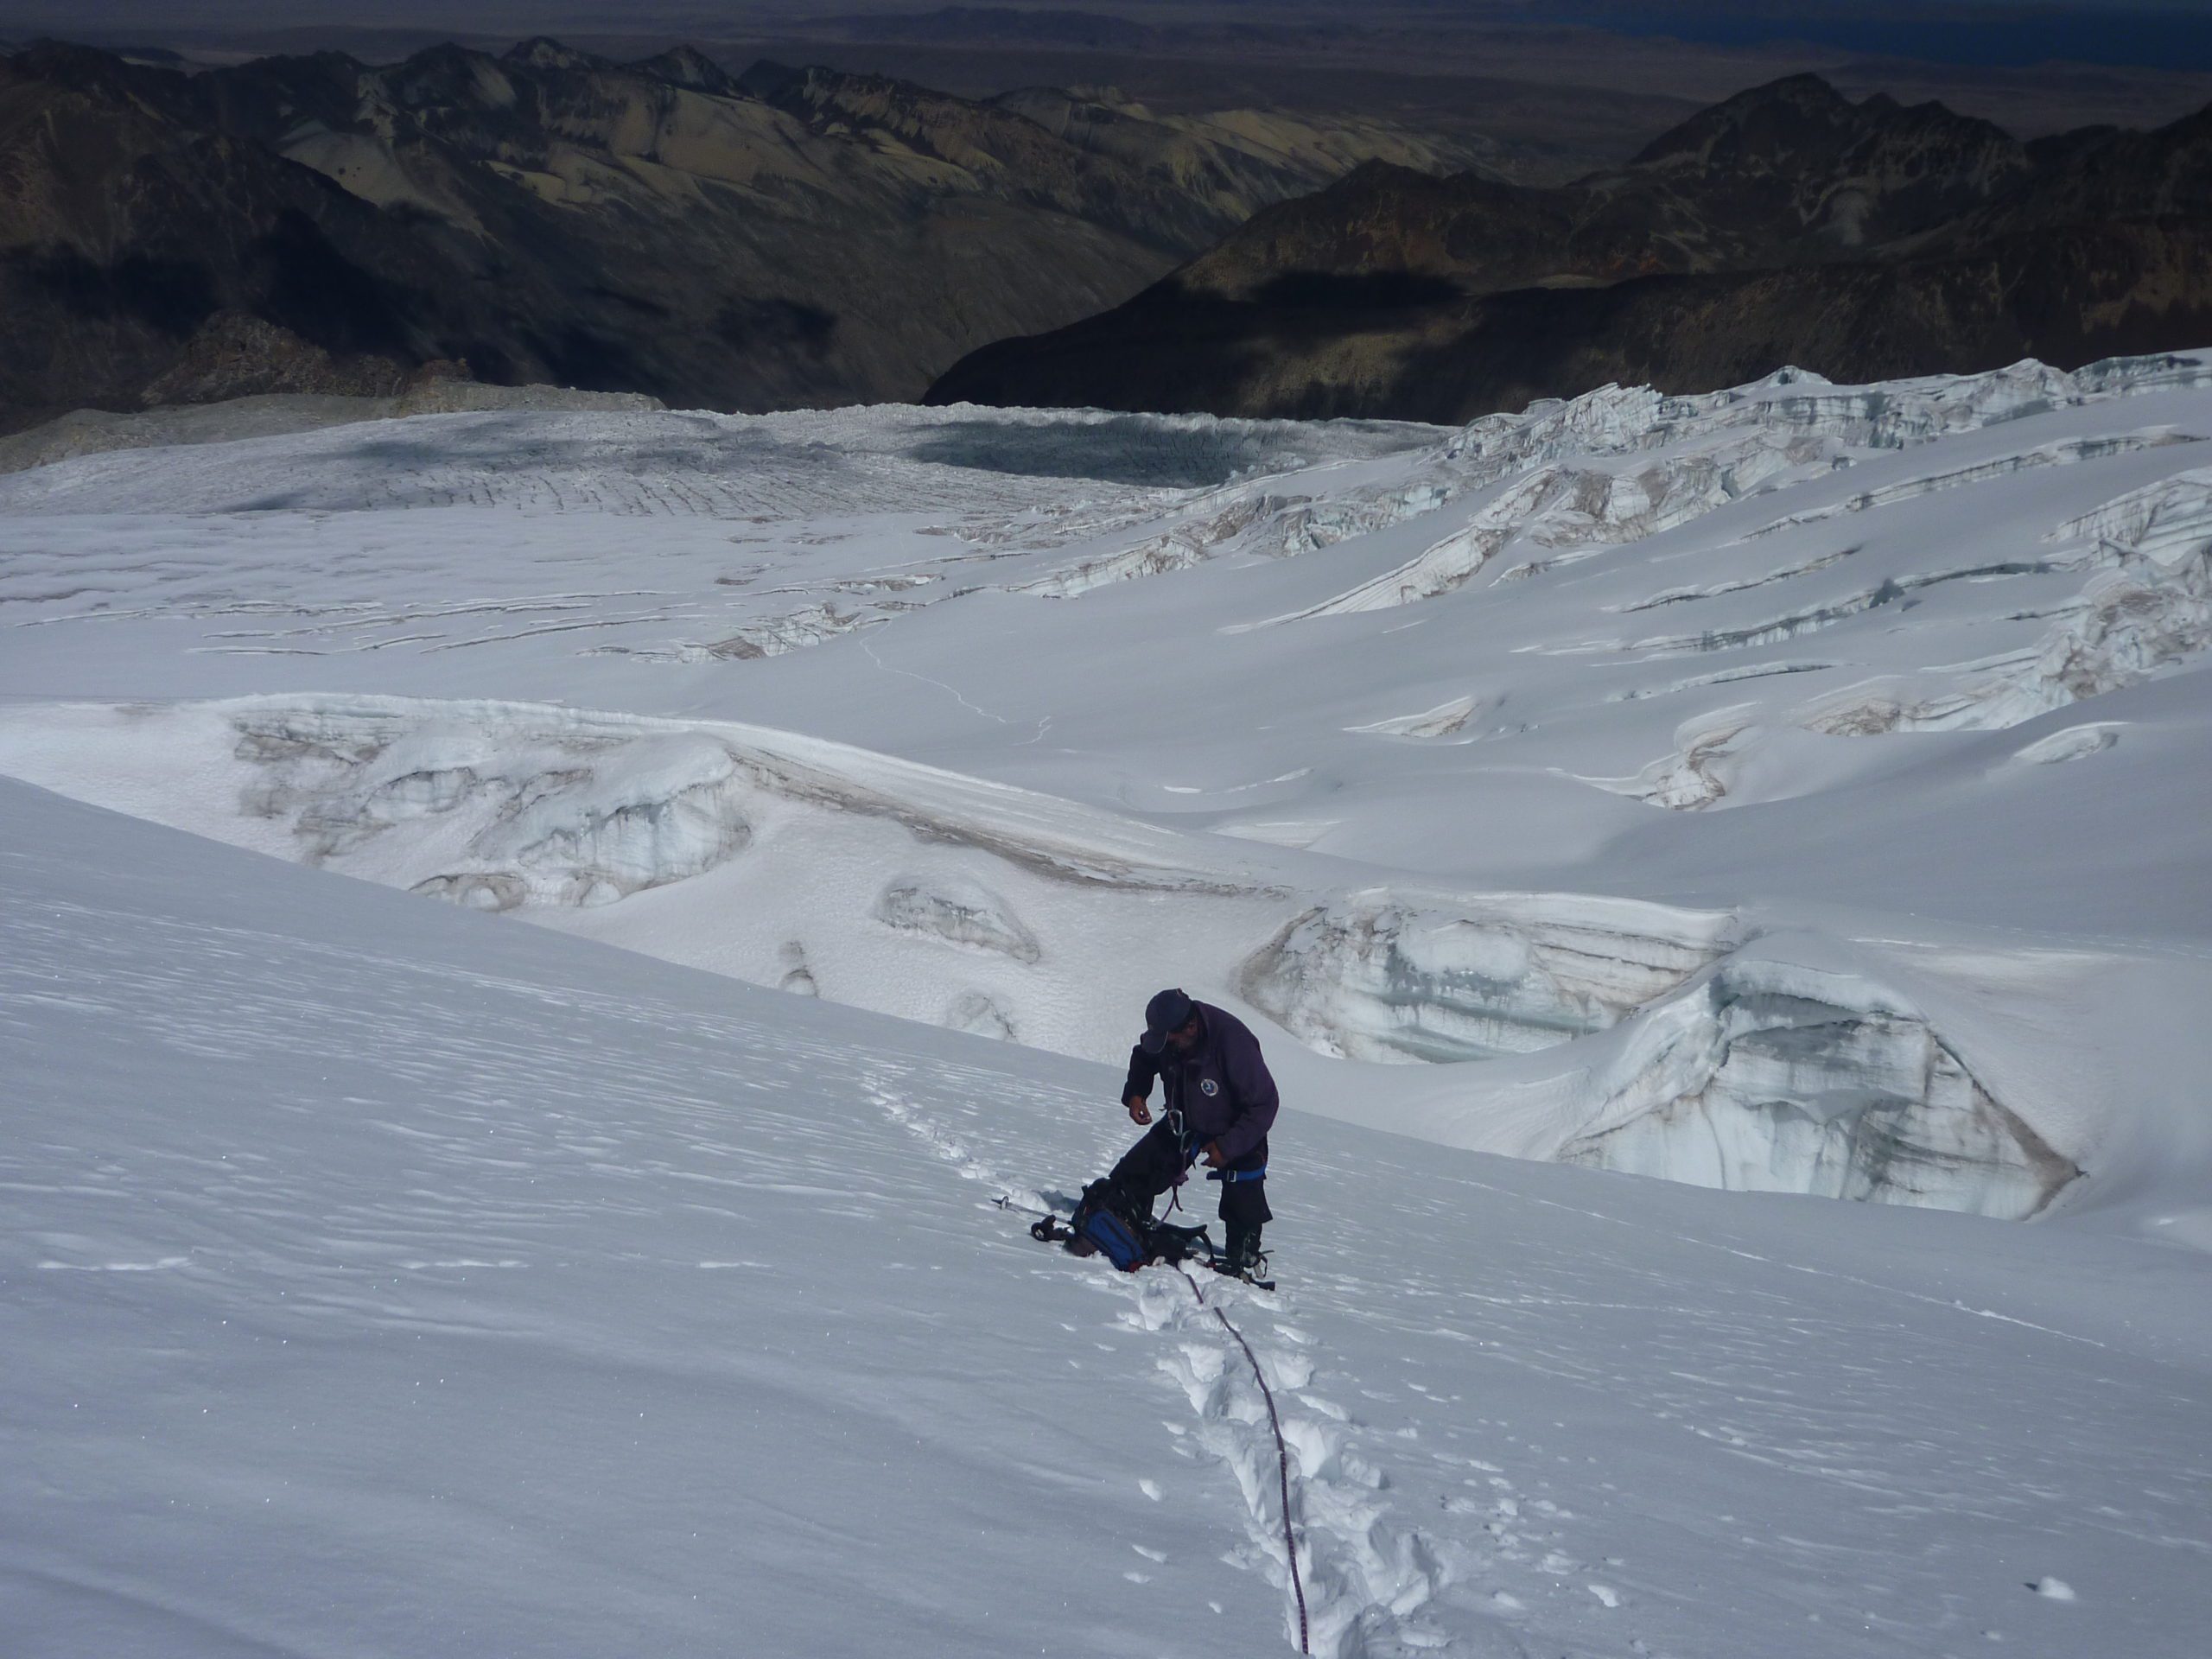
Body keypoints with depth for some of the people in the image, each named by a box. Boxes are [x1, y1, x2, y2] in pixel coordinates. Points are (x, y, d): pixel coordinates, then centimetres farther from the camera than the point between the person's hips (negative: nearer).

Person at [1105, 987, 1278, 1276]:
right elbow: (1144, 1058, 8)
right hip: (1184, 1121, 5)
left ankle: (1245, 1265, 13)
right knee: (1131, 1176, -1)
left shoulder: (1234, 1043, -37)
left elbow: (1264, 1104, -27)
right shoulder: (1166, 1033, -19)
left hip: (1236, 1130, -5)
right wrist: (1135, 1093, -10)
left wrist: (1227, 1147, -28)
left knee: (1243, 1205, -8)